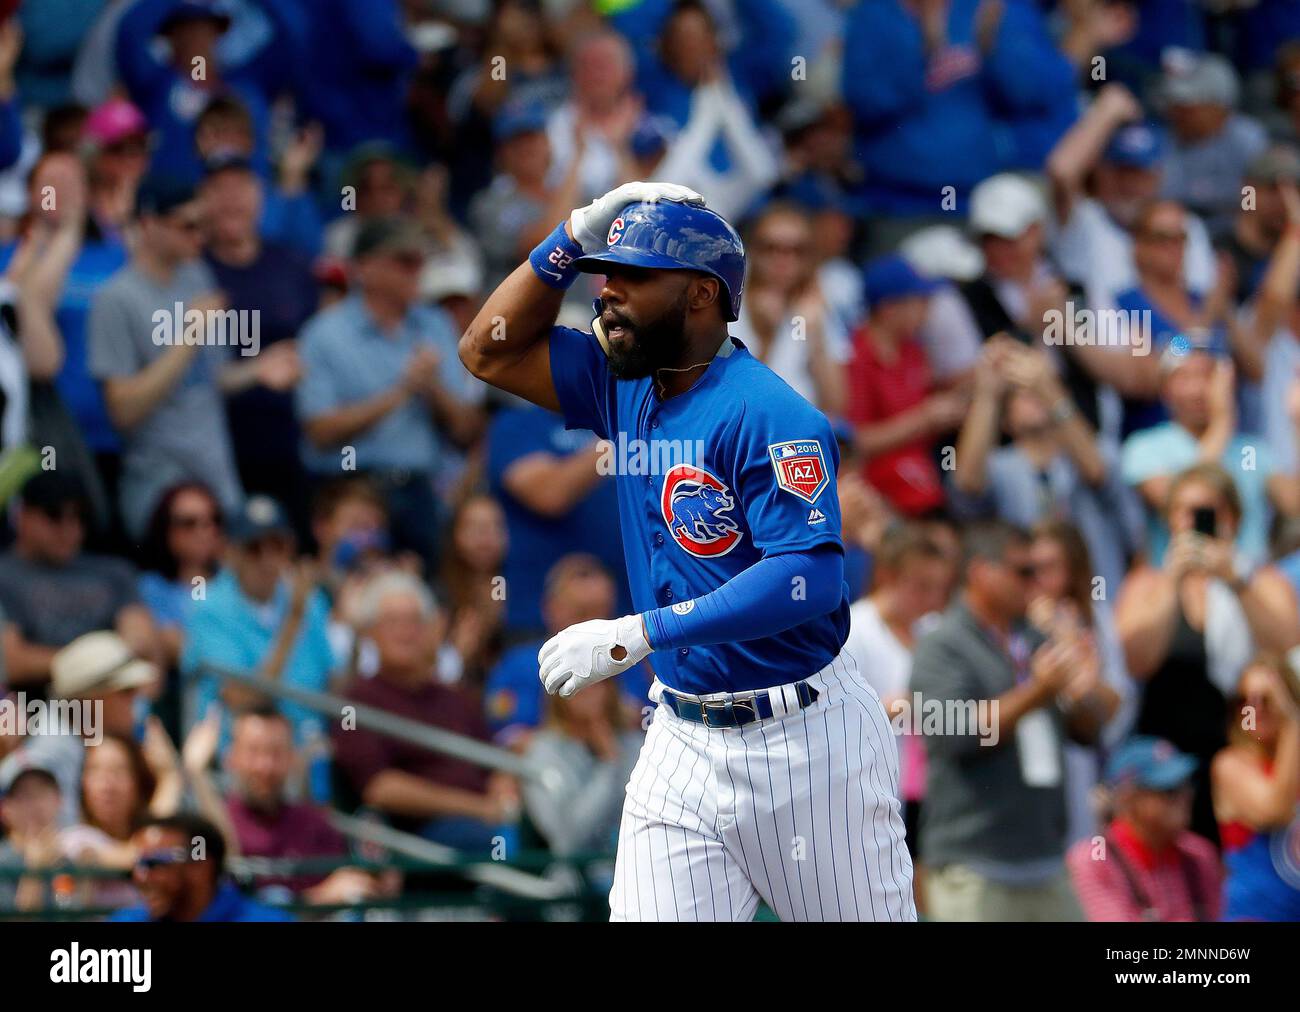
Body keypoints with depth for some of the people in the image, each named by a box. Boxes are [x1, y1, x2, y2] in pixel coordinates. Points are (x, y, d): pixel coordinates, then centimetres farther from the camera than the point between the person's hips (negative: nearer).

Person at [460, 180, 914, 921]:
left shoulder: (767, 415, -18)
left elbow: (810, 579, -26)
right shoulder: (626, 390, 7)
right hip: (683, 742, 7)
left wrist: (640, 635, -29)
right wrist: (571, 243, 3)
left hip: (802, 739, -7)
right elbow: (490, 352, 16)